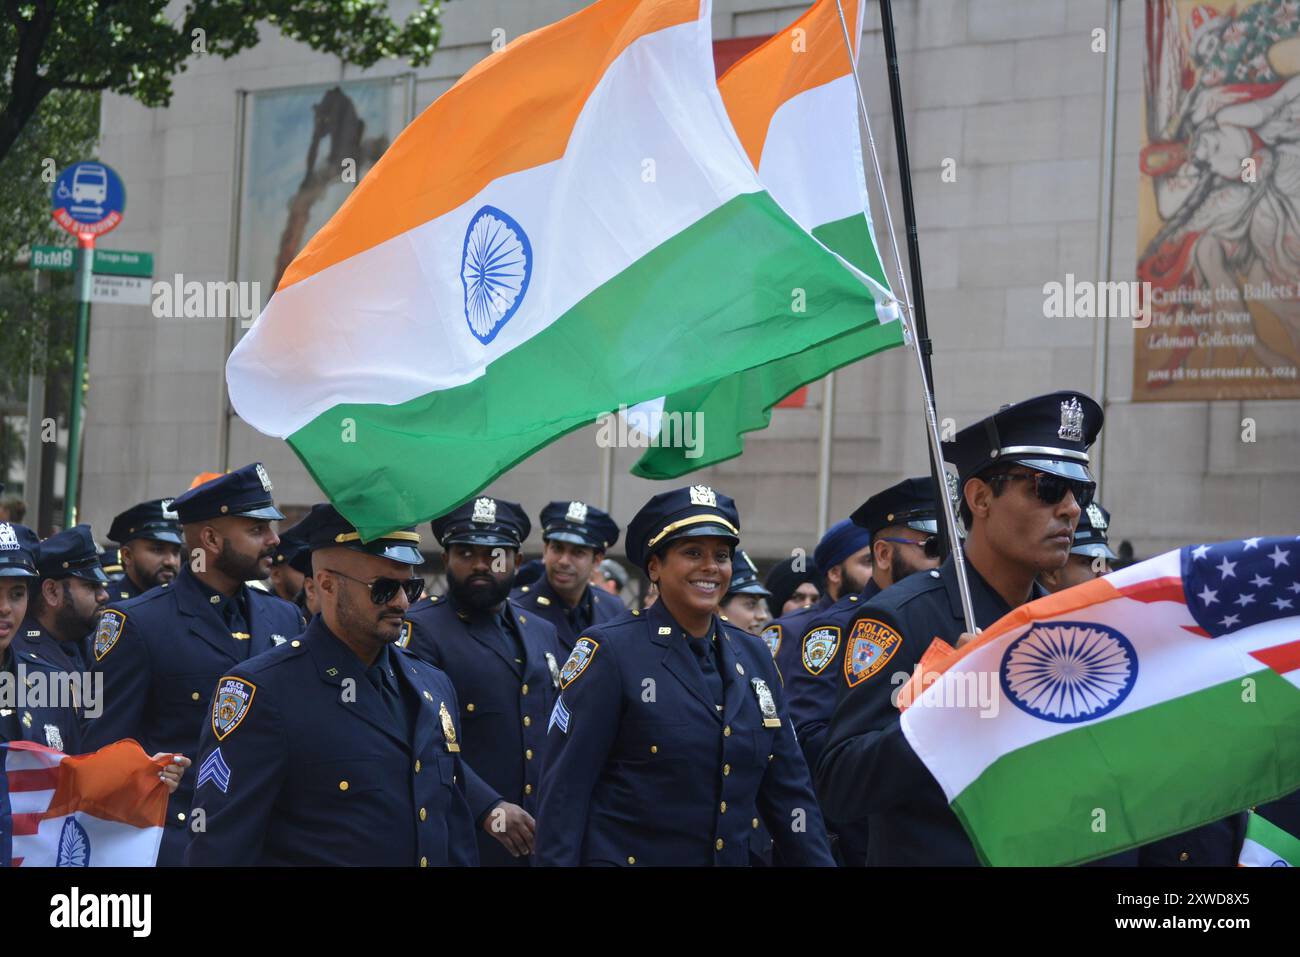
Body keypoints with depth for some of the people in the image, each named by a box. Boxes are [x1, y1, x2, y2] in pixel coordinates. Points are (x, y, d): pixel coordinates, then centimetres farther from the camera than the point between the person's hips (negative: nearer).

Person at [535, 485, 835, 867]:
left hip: (733, 857, 6)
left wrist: (818, 860, 3)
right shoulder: (609, 651, -9)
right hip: (625, 857, -5)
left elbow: (787, 788, 10)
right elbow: (565, 787, -13)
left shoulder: (754, 656, 7)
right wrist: (555, 860, -19)